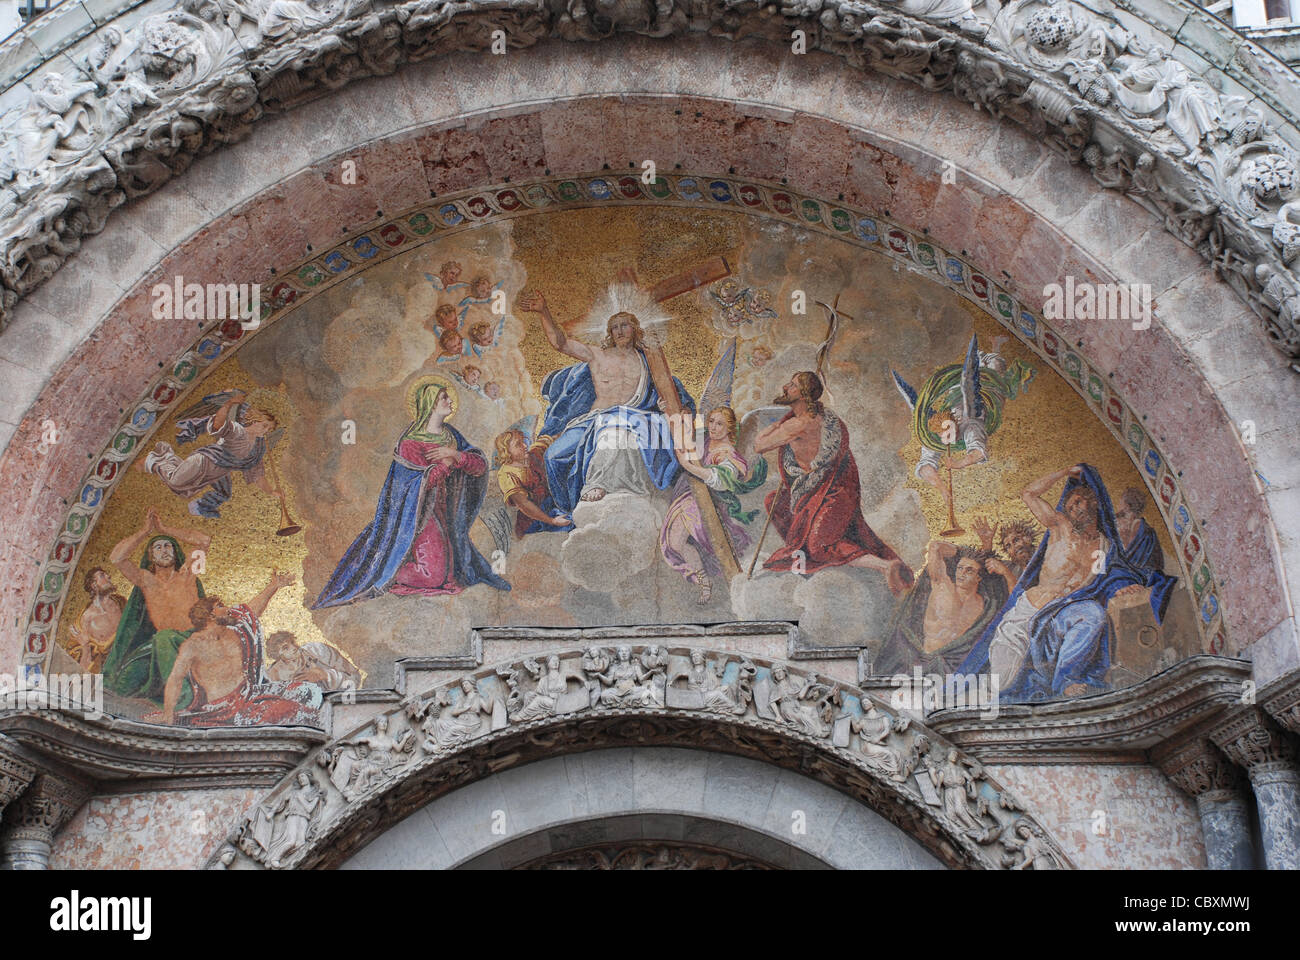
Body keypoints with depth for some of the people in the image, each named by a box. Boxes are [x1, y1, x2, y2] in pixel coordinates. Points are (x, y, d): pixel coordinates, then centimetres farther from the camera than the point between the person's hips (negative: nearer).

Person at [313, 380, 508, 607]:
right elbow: (427, 480, -22)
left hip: (443, 514, 8)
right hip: (415, 514, -8)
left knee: (449, 574, 8)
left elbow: (480, 466, -2)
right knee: (432, 577, -17)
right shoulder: (410, 441, -13)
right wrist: (448, 461, -15)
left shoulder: (450, 435, 8)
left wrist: (455, 454, -18)